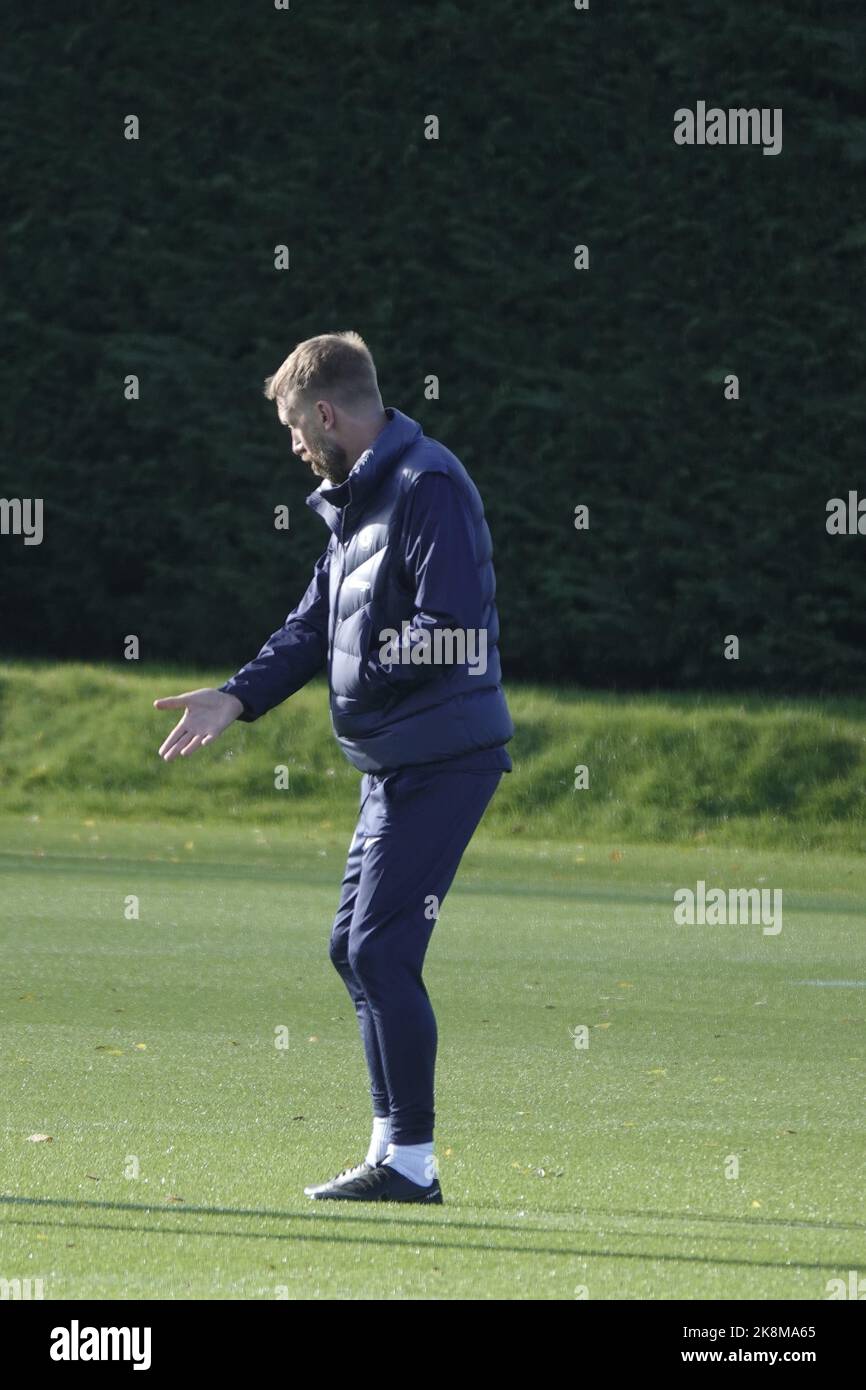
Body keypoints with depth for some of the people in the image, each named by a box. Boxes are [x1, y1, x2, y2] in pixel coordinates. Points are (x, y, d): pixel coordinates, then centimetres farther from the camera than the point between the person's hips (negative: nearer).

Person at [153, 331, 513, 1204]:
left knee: (382, 951, -10)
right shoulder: (355, 499, 17)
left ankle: (410, 1164, -5)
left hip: (442, 760, -10)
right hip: (396, 763, 10)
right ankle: (393, 1146, 20)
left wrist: (368, 668, -9)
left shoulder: (428, 487, -15)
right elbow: (313, 625, 18)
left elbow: (451, 632, -23)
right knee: (355, 948, 14)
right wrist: (238, 697, 5)